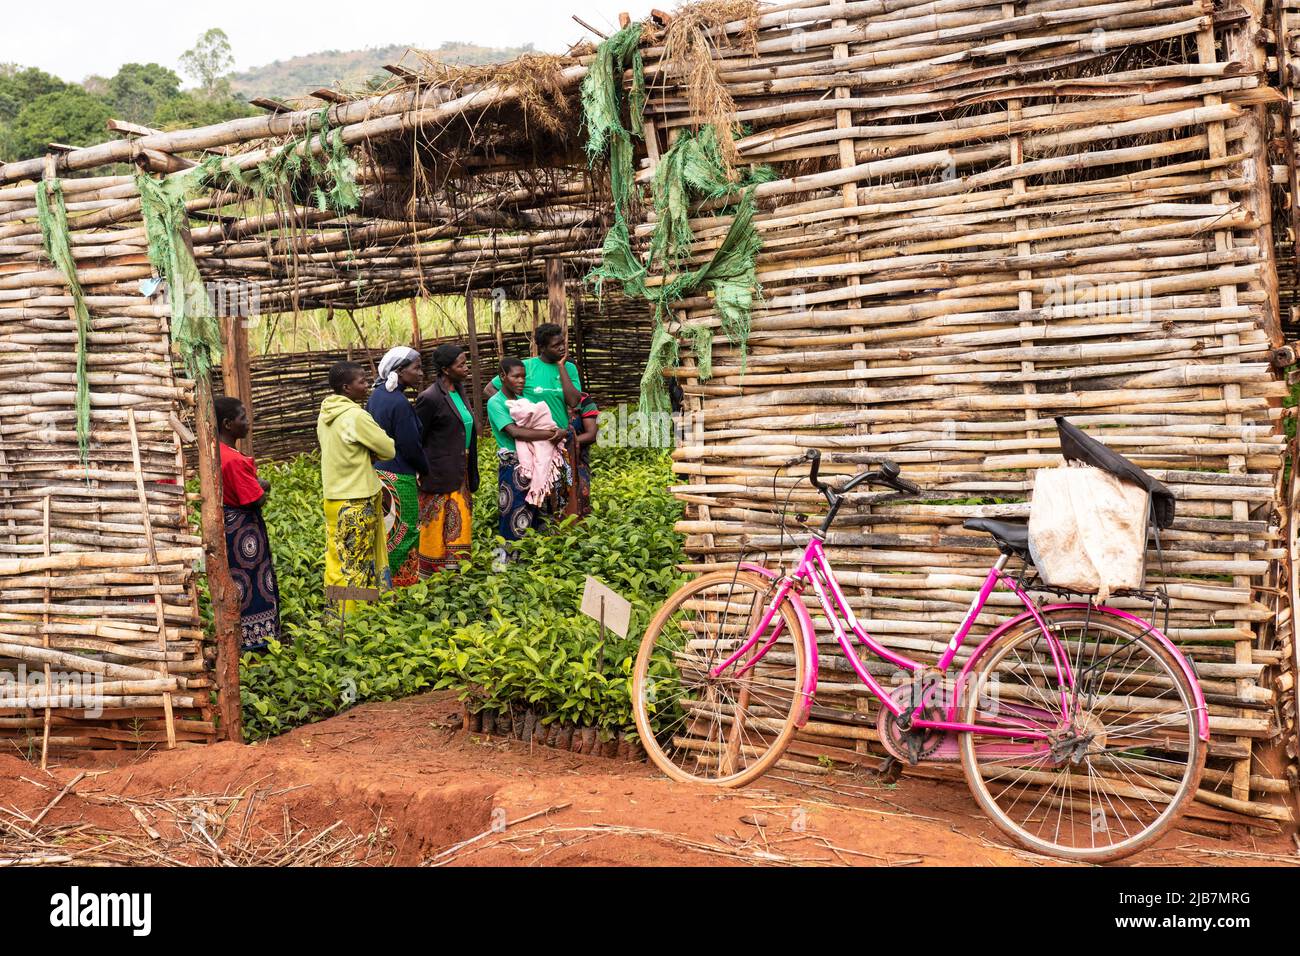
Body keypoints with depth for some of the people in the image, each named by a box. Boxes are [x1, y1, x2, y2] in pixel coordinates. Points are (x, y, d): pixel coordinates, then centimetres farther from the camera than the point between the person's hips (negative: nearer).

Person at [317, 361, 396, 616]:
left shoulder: (325, 415, 7)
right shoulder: (356, 416, -18)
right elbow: (389, 450, -12)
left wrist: (365, 453, 0)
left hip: (333, 497, 8)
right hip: (357, 502, -8)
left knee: (338, 559, 14)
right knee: (356, 564, 2)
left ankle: (336, 613, 22)